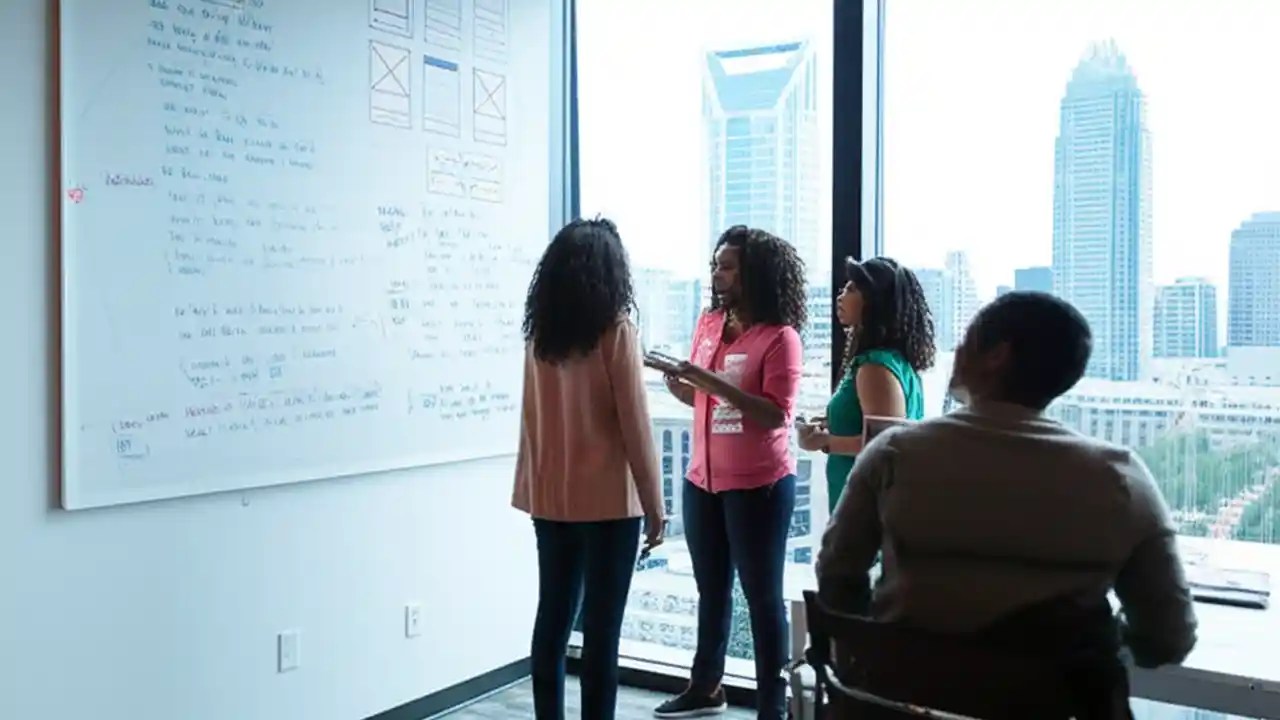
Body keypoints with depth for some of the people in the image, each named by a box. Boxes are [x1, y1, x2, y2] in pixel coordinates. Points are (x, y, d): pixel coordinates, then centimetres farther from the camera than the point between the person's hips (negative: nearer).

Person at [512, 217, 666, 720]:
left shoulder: (539, 333, 4)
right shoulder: (615, 331, -10)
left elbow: (535, 419, 9)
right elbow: (635, 427, -11)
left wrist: (535, 486, 16)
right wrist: (653, 504, -4)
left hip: (550, 498, 6)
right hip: (608, 499, -5)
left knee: (553, 619, 14)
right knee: (602, 628, 1)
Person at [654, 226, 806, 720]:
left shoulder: (780, 337, -14)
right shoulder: (708, 324, 5)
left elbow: (775, 416, -22)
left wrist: (713, 381, -27)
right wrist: (676, 381, -7)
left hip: (759, 486, -6)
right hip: (703, 481, 6)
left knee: (762, 596, 4)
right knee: (710, 590, 18)